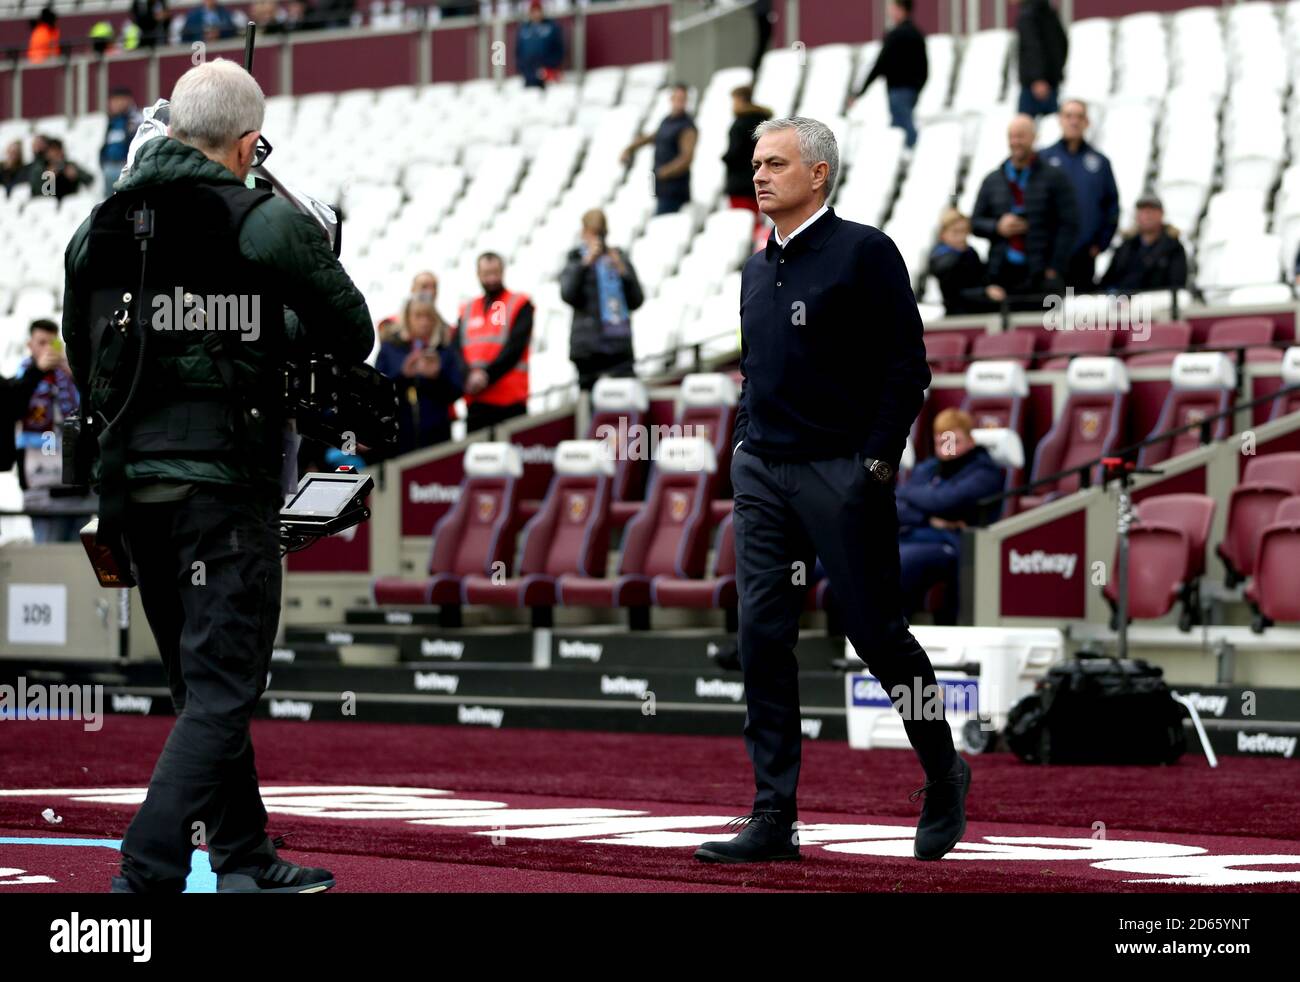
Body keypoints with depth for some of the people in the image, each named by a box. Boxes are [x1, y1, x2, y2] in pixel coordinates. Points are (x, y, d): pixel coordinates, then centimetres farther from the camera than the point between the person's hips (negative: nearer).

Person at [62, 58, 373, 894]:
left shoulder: (99, 229, 8)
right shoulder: (264, 221, -7)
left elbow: (83, 359, 16)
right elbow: (353, 336, 2)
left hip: (130, 479, 6)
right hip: (227, 482, -6)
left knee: (205, 686, 18)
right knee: (221, 692, -4)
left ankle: (247, 862, 26)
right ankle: (148, 874, -16)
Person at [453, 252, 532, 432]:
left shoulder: (520, 305, 5)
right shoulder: (467, 311, 18)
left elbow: (515, 347, -7)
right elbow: (458, 349, 6)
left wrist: (486, 375, -16)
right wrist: (470, 376, -14)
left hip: (510, 400, -4)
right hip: (476, 401, 4)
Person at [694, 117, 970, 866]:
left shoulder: (864, 253, -6)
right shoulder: (758, 270, 15)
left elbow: (906, 366, -9)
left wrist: (877, 464, -14)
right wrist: (745, 445, 14)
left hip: (842, 474, -6)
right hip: (762, 473, 7)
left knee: (878, 634, 0)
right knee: (764, 639, -1)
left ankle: (944, 776, 22)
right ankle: (774, 819, 2)